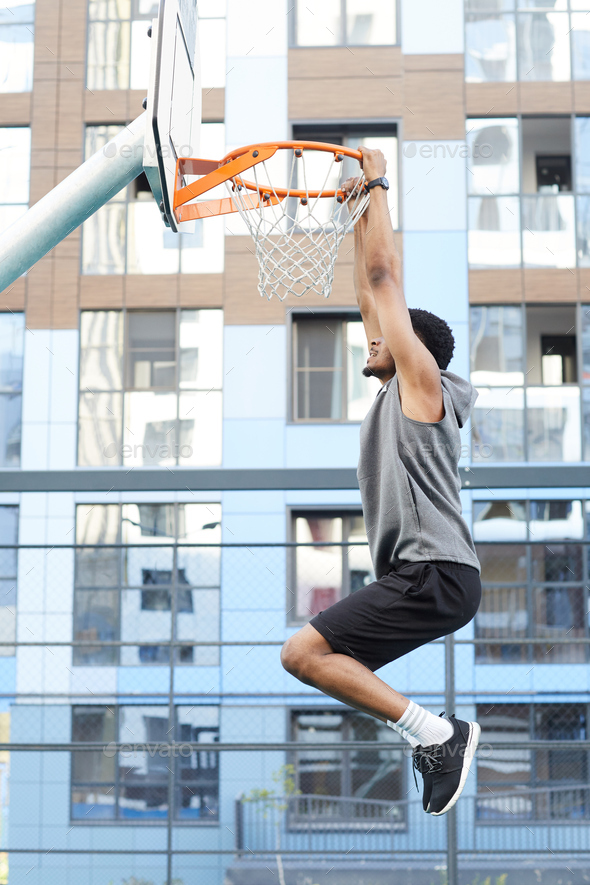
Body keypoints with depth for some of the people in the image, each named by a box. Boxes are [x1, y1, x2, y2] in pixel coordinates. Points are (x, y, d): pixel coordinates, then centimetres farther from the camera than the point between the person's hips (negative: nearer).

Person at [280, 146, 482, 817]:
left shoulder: (422, 380, -1)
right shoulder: (397, 393, 22)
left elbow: (384, 278, -2)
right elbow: (371, 296, 28)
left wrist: (377, 185, 5)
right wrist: (359, 213, 30)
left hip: (435, 573, -10)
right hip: (421, 577, 10)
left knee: (303, 652, -17)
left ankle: (436, 734, -16)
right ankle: (439, 741, 6)